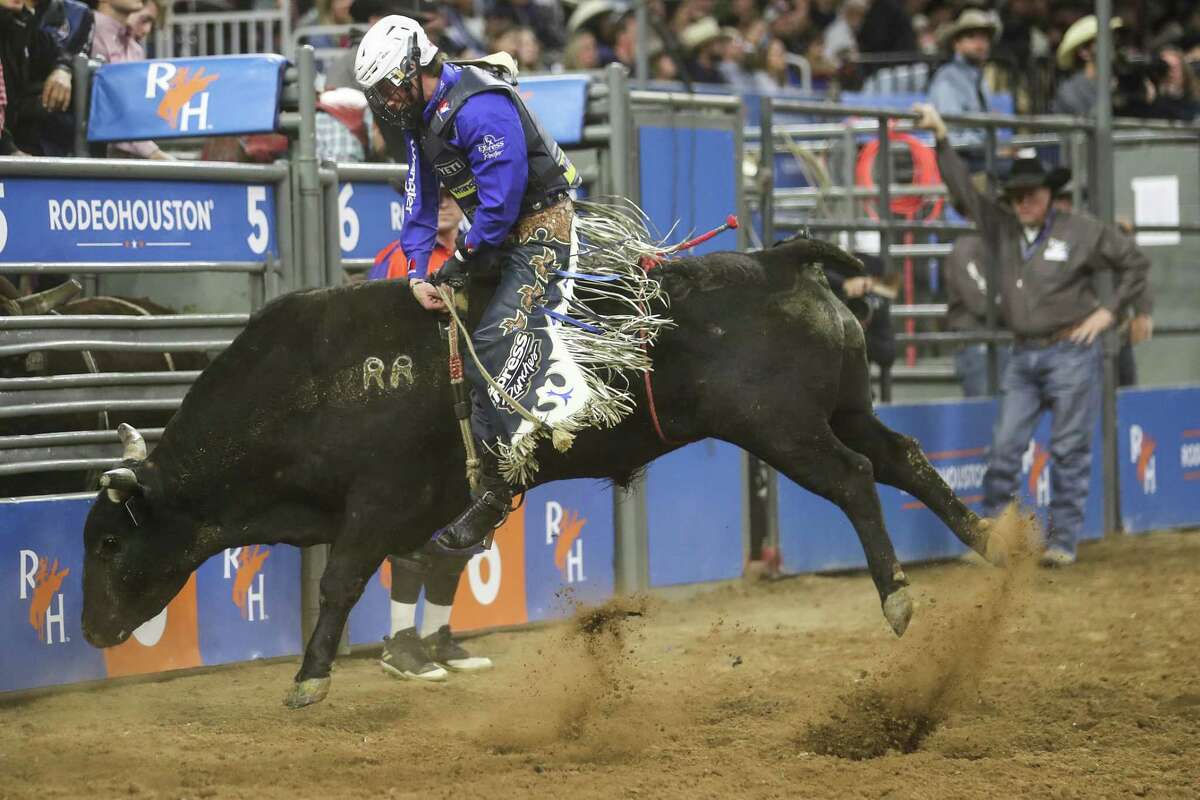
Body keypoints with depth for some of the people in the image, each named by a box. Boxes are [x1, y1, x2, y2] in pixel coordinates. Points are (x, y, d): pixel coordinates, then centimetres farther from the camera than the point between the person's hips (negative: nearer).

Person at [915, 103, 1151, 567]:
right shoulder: (1002, 229, 7)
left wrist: (1109, 311, -2)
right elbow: (964, 190, 7)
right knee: (1005, 447, 1)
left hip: (1070, 352, -4)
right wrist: (941, 139, 2)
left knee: (1069, 451, 0)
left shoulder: (1081, 232, -3)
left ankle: (1063, 541, 5)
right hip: (1023, 356, 4)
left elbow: (1135, 263, 6)